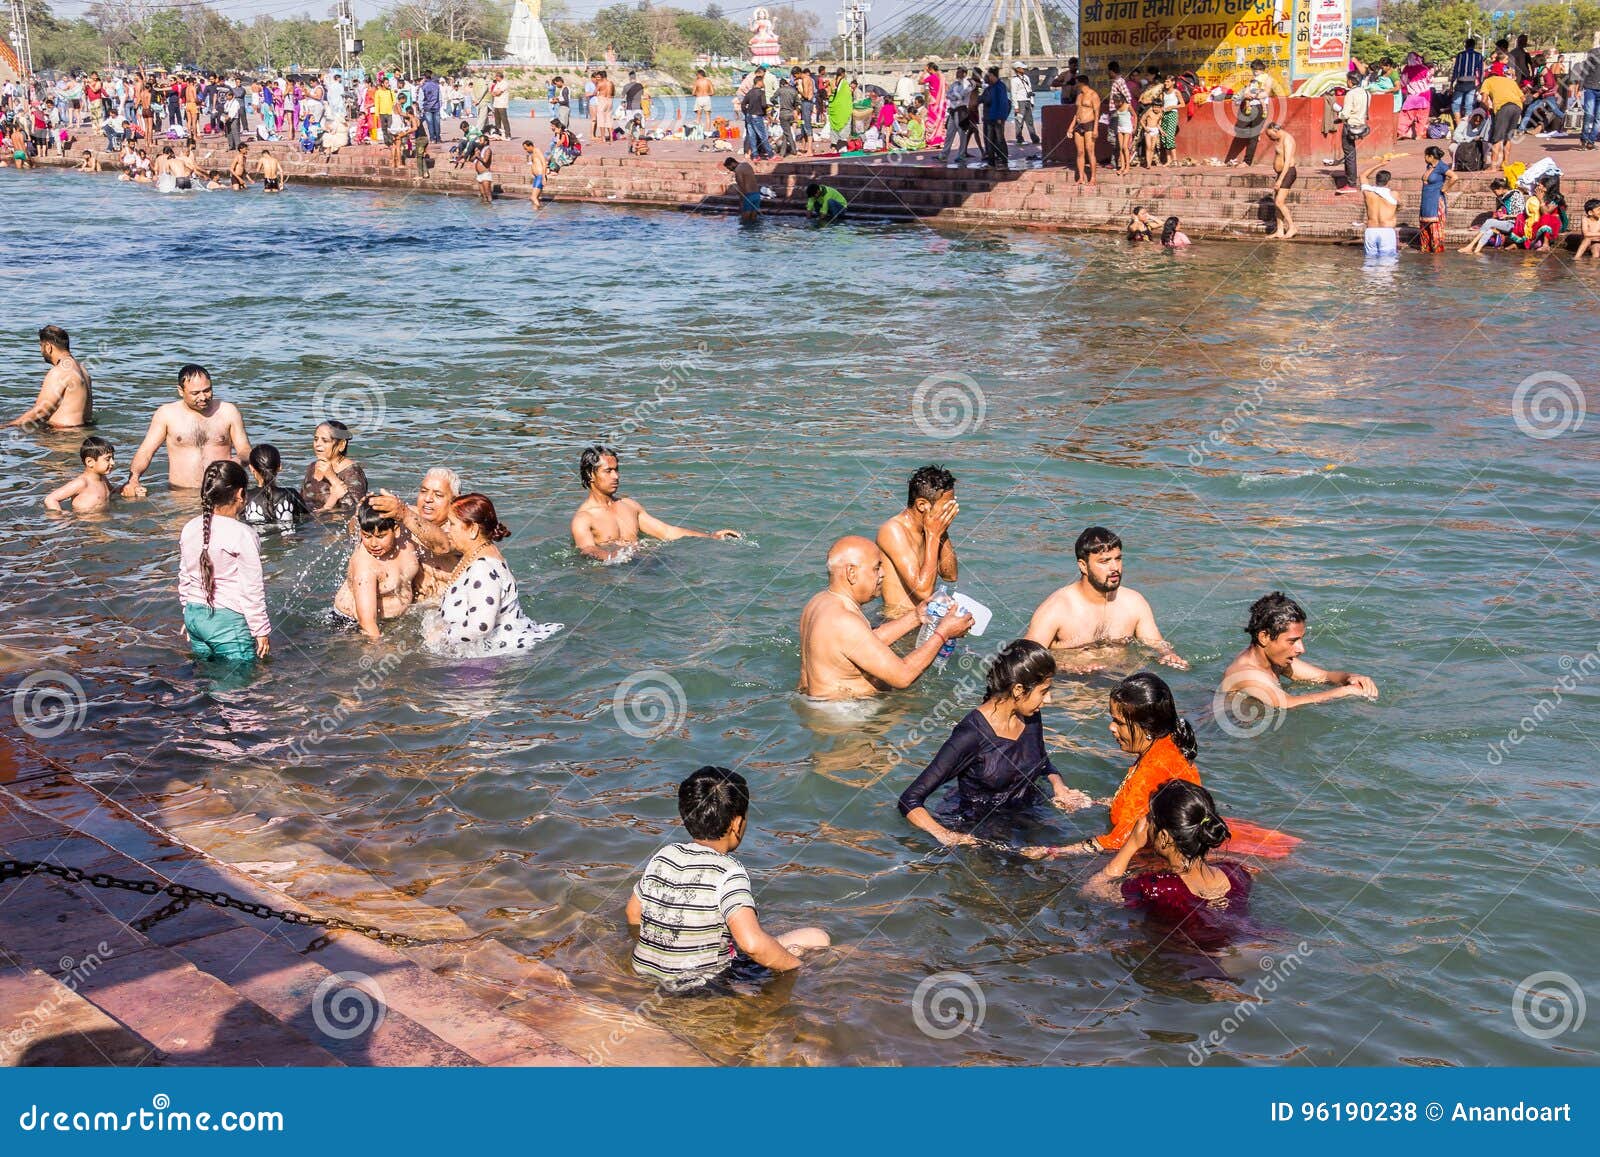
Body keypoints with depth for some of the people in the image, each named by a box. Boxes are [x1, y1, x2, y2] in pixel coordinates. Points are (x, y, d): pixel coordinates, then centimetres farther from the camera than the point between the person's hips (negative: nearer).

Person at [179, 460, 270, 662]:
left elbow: (184, 579, 14)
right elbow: (252, 589, -13)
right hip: (230, 620, -7)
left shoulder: (189, 529, 4)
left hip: (194, 615, 7)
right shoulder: (242, 534, -16)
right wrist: (261, 630, -6)